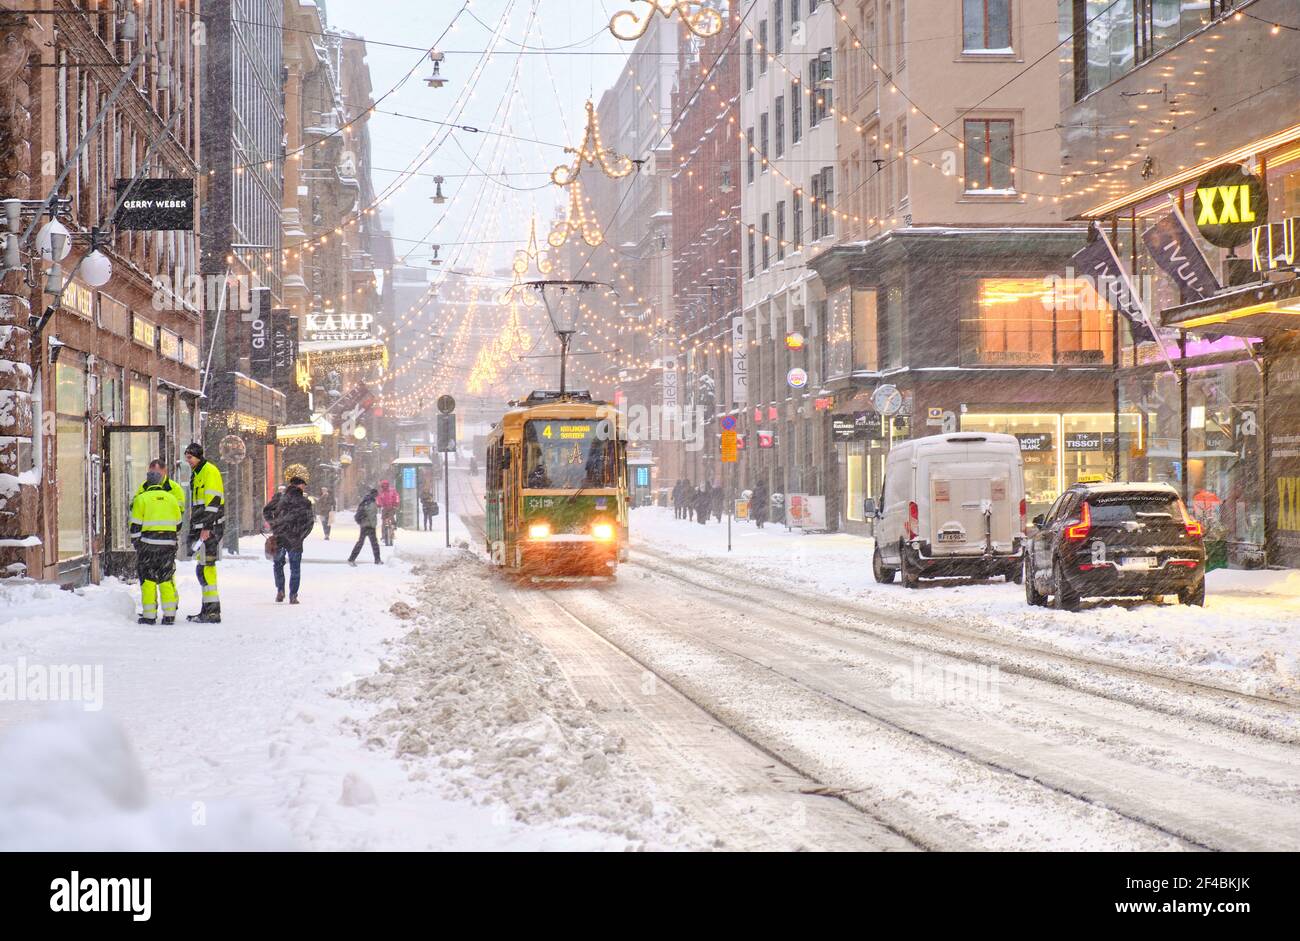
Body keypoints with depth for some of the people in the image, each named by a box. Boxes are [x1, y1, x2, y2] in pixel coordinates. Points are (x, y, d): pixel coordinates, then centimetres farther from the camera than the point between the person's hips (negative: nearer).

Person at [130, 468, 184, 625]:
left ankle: (149, 616, 1)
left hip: (148, 543, -3)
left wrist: (135, 542, 4)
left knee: (147, 578, 4)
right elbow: (178, 523, 16)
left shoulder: (141, 499, -3)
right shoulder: (171, 498, 9)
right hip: (168, 544, 3)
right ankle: (169, 615, 6)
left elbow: (135, 525, -6)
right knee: (166, 579, 9)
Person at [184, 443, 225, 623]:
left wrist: (206, 527, -22)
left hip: (211, 528, -10)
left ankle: (212, 612, -13)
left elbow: (213, 500, -18)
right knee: (204, 568, 11)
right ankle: (208, 609, 16)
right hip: (201, 527, 10)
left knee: (206, 567, -13)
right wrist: (193, 530, 25)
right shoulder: (197, 474, 22)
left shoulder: (209, 471, -9)